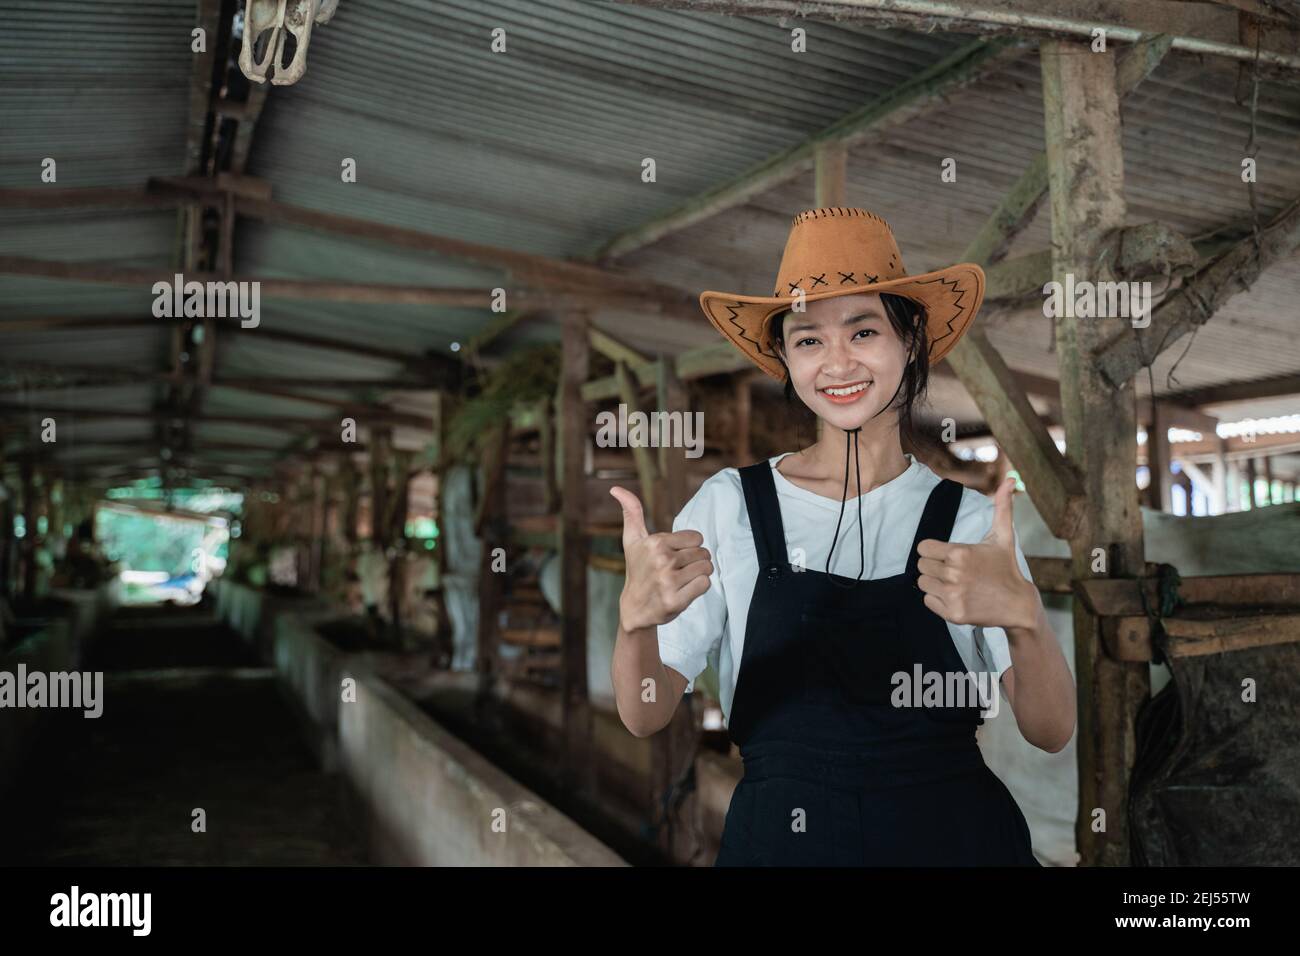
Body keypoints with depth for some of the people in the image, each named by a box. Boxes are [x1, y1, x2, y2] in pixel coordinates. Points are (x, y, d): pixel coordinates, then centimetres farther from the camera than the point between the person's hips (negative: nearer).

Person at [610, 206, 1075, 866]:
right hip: (780, 836, 0)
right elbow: (645, 715, -9)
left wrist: (1022, 614, -33)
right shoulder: (729, 506, -7)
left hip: (954, 835, 1)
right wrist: (638, 616, -31)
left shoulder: (970, 522, -5)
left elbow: (1051, 732, -12)